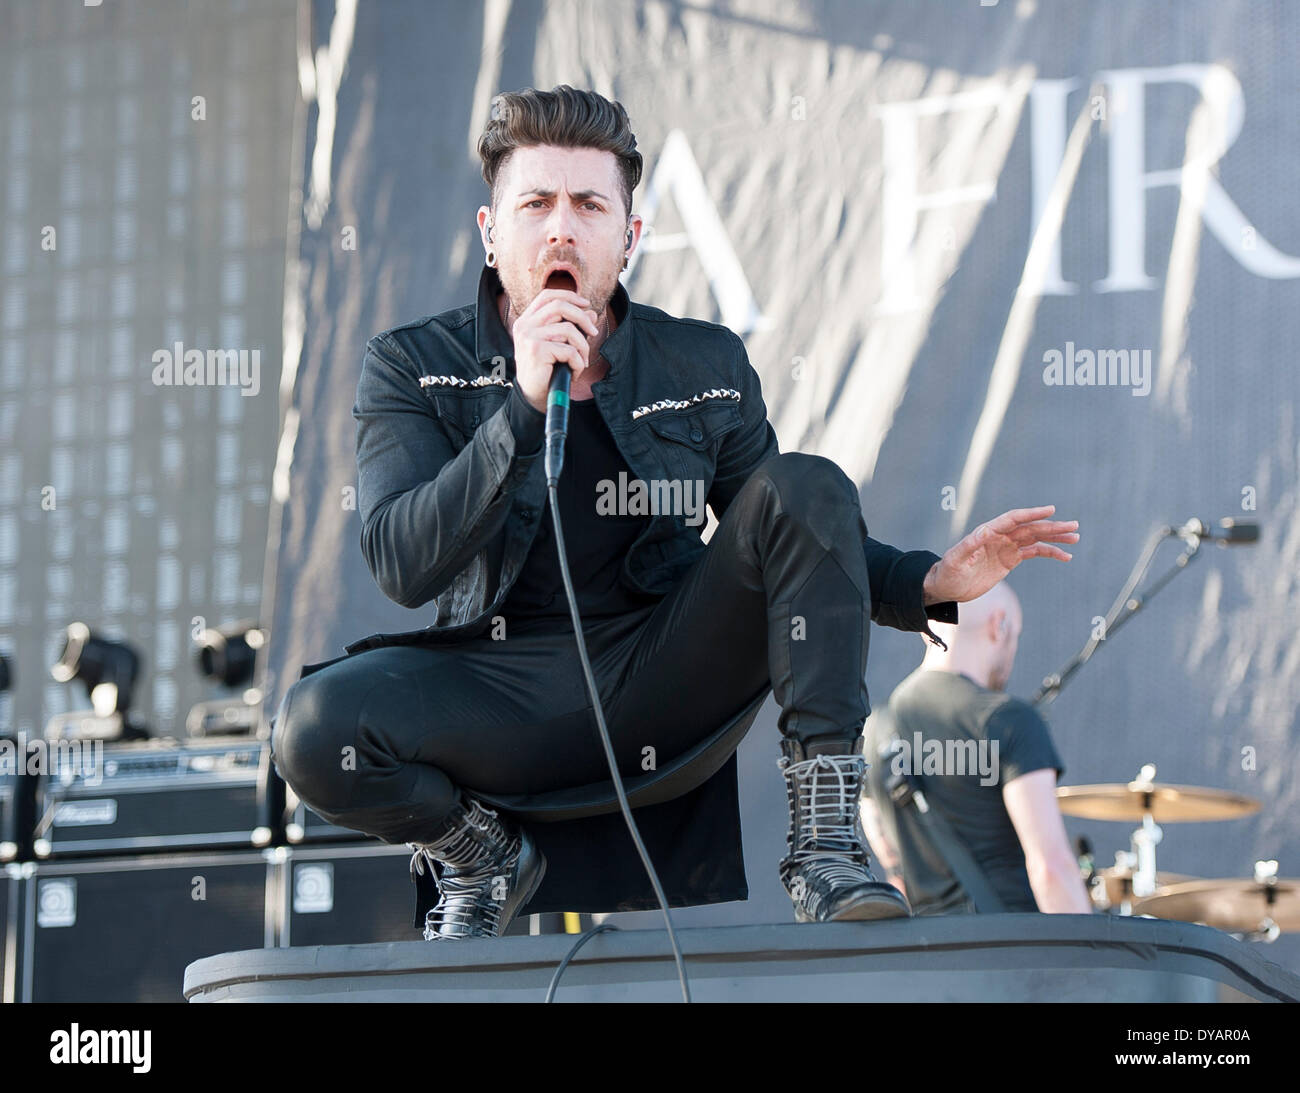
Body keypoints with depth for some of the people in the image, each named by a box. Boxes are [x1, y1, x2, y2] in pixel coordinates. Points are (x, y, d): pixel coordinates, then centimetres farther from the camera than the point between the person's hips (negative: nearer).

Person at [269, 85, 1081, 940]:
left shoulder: (706, 368, 6)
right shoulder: (412, 368, -1)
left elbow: (804, 548, 17)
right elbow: (404, 567, -15)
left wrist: (933, 584, -2)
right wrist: (526, 402, -23)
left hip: (665, 687, 2)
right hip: (499, 700, -2)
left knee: (806, 486, -17)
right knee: (318, 726, -31)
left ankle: (827, 842, -18)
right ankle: (481, 853, 4)